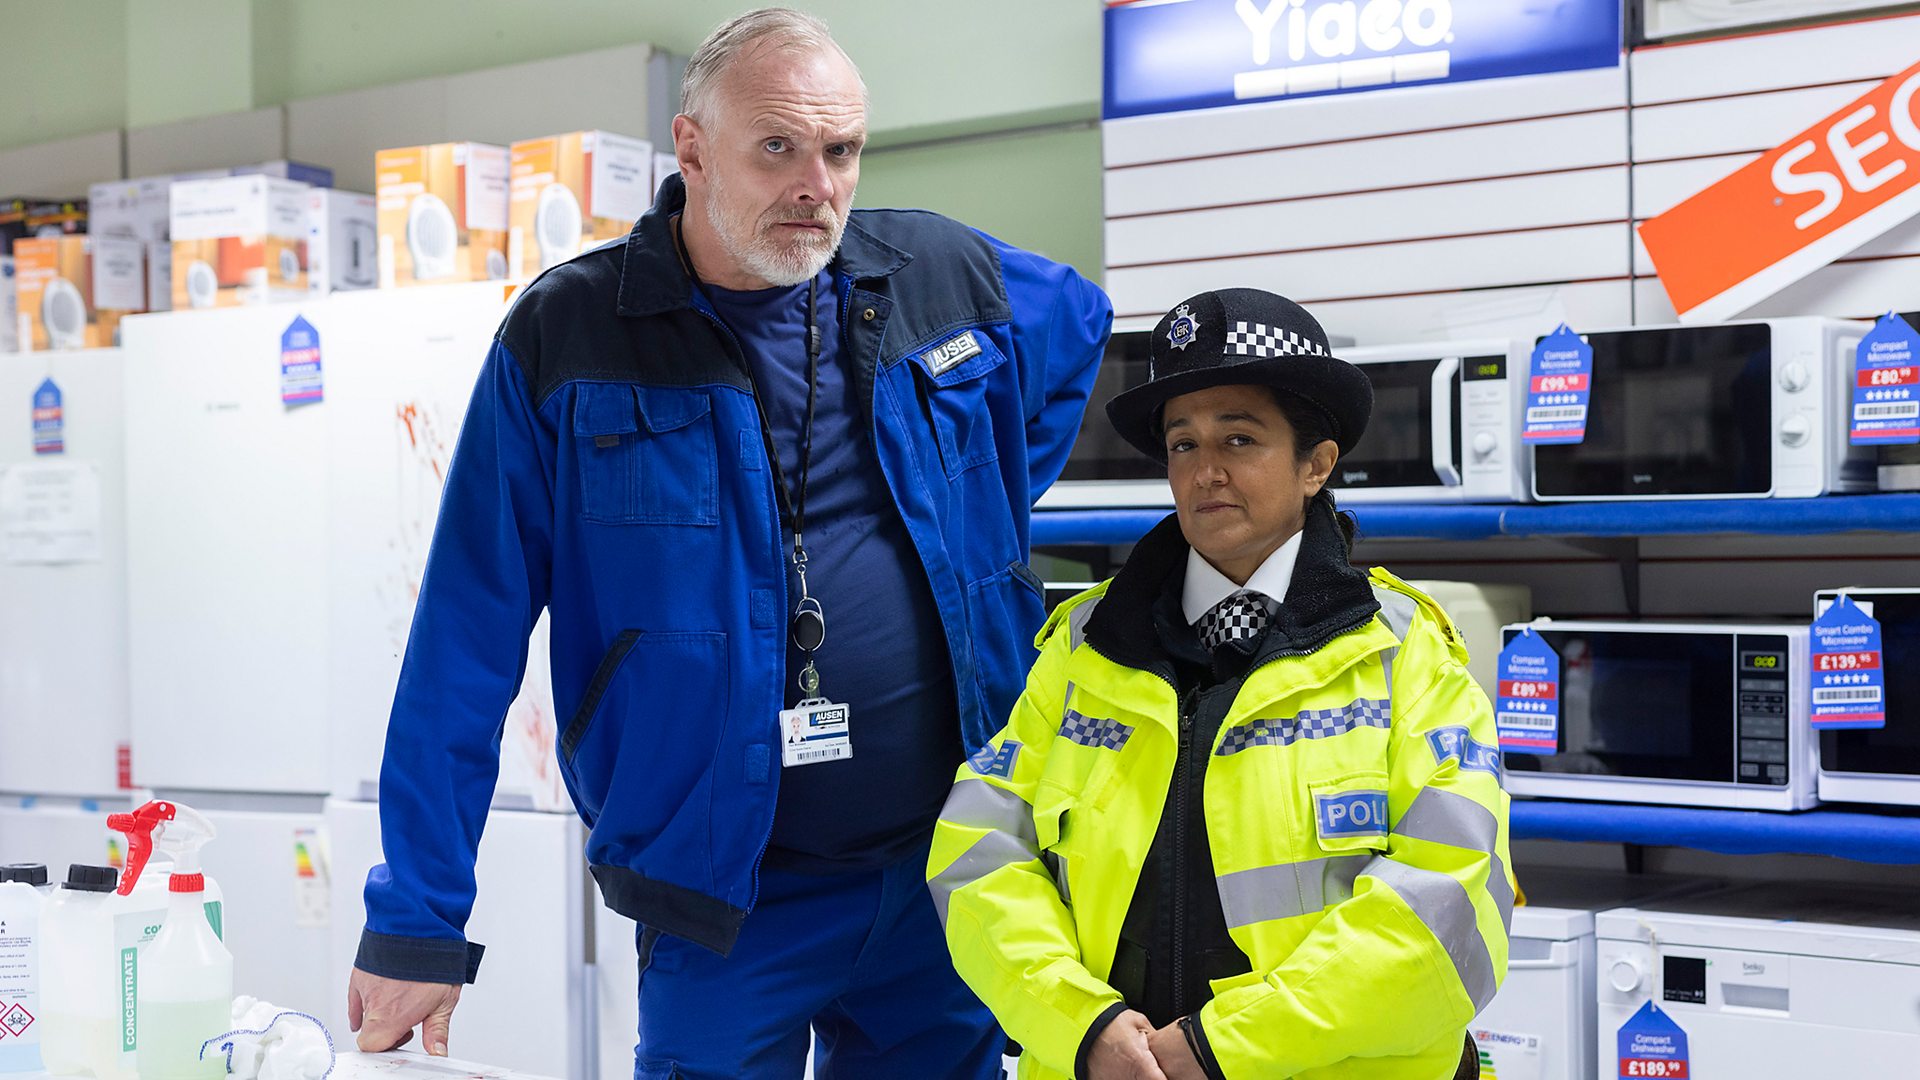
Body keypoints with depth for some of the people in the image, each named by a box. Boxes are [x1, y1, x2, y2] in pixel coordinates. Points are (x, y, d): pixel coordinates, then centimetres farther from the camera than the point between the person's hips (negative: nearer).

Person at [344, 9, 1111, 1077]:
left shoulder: (950, 277, 0)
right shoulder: (565, 337, -8)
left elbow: (1083, 320, 23)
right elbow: (467, 645, -8)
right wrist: (418, 922, -8)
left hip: (947, 869, 3)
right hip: (726, 902, -3)